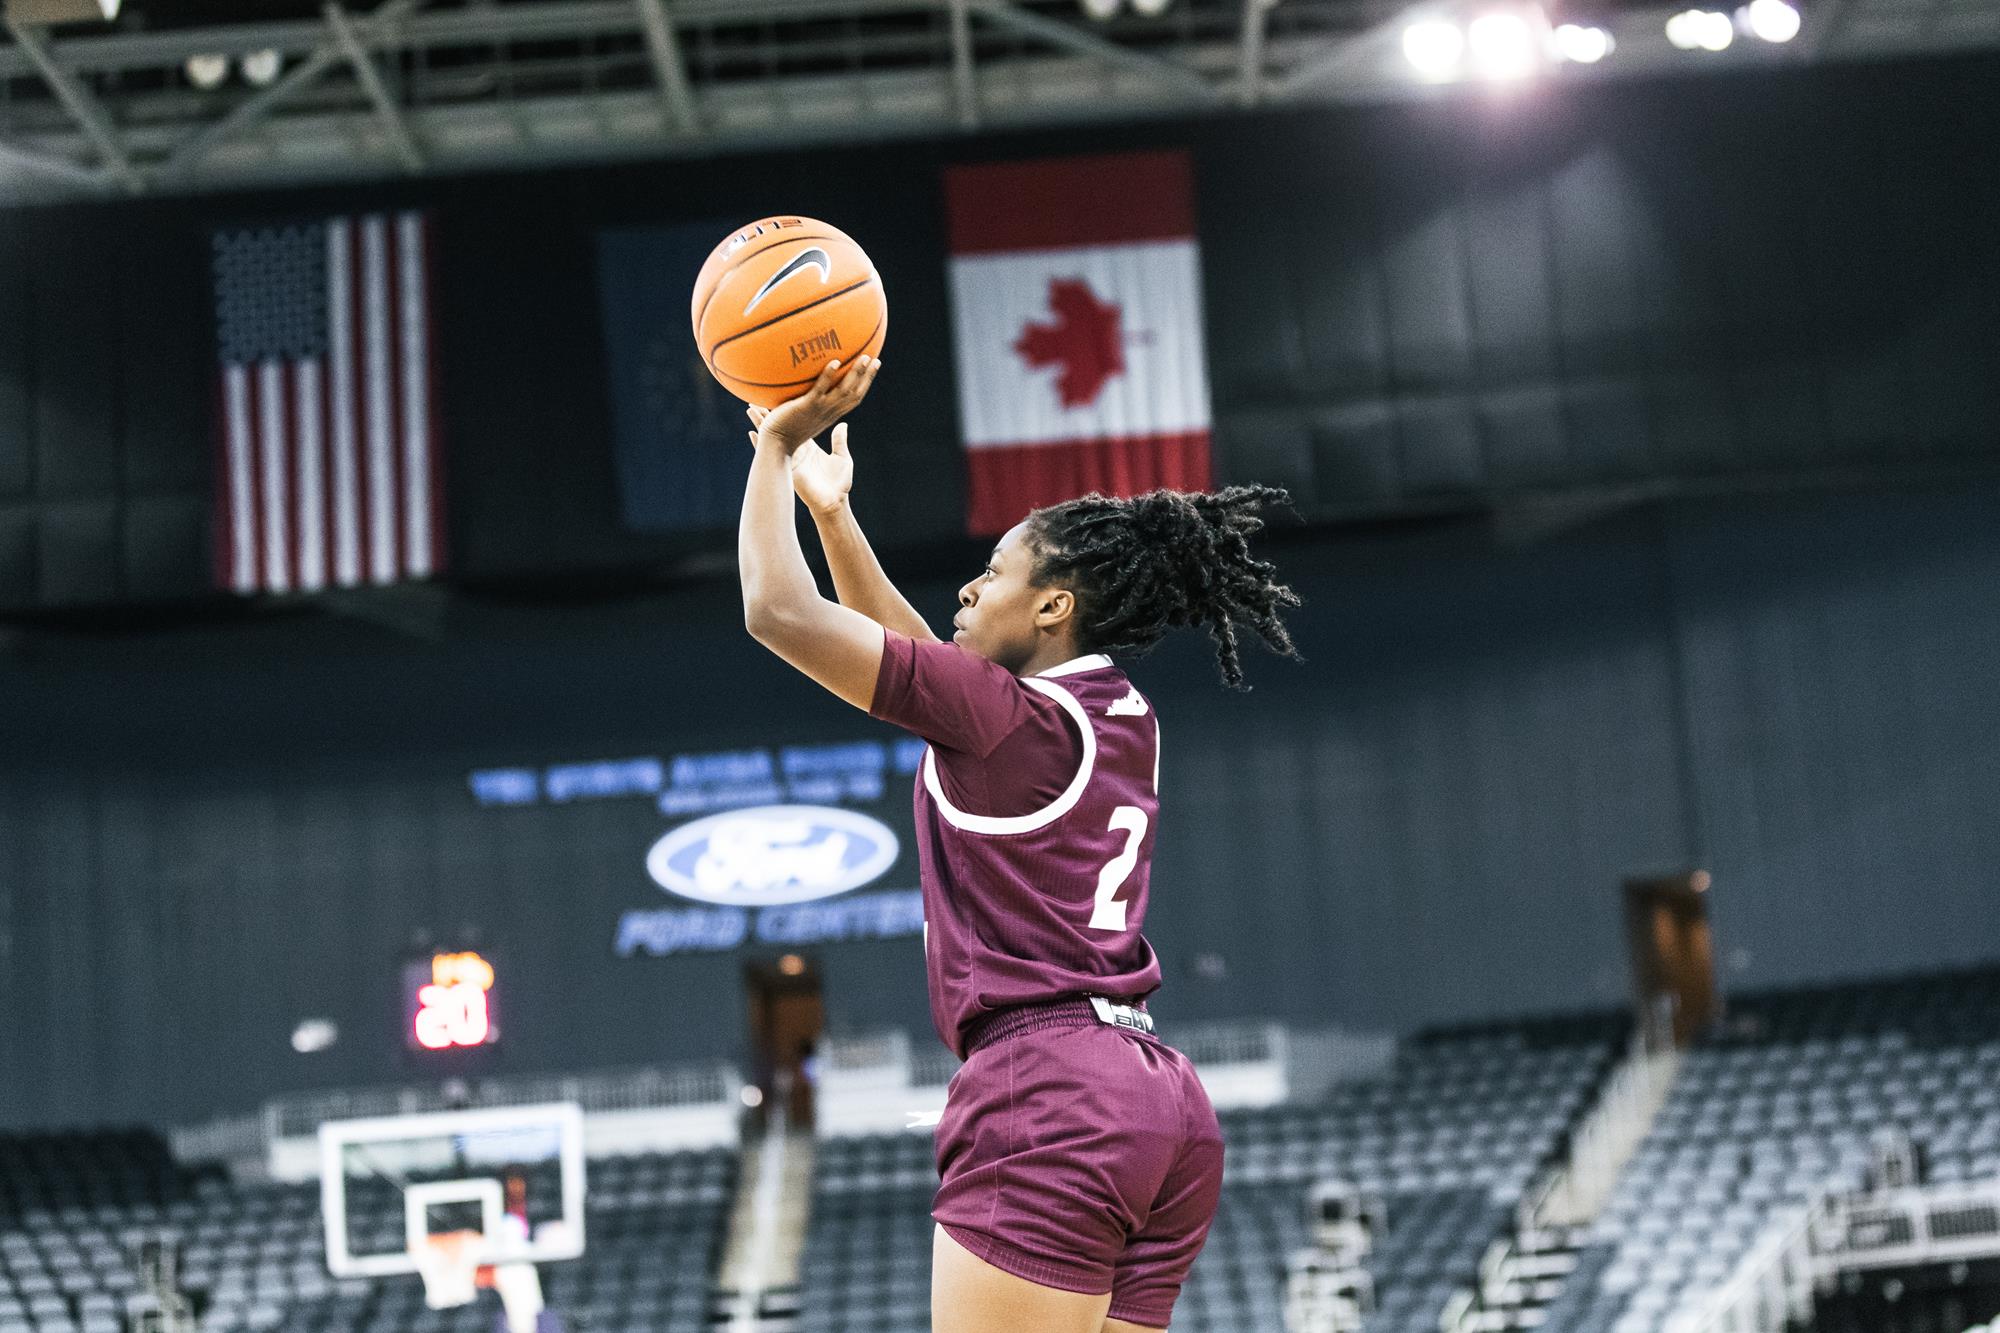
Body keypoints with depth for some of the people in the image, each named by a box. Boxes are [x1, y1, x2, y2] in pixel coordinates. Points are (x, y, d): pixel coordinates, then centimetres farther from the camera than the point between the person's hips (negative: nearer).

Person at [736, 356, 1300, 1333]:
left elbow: (781, 612, -7)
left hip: (1047, 1095, -9)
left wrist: (777, 447, 7)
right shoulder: (1126, 720, 17)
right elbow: (919, 662, 31)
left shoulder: (1005, 713, -6)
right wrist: (831, 509, 29)